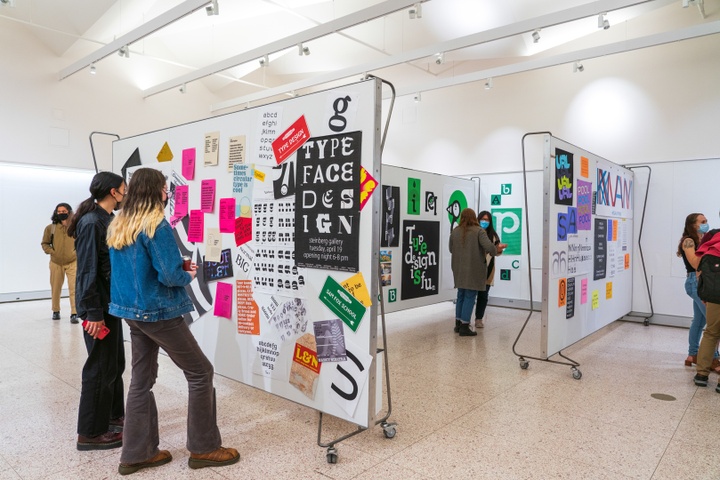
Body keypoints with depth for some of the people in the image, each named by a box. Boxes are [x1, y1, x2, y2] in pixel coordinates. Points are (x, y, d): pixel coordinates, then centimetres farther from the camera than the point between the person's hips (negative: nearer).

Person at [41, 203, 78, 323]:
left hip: (73, 262, -2)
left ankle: (74, 314, -6)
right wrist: (52, 252, -6)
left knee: (74, 288, -9)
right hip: (56, 263, 2)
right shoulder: (50, 228, -2)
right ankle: (56, 311, 32)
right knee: (55, 289, 14)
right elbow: (45, 243, 9)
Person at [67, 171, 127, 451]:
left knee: (115, 363, 18)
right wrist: (93, 313, -21)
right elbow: (87, 270, -21)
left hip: (110, 303, 9)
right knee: (101, 367, 0)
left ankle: (112, 415, 34)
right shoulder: (92, 222, -18)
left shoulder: (107, 220, 10)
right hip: (98, 306, -9)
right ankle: (90, 433, 14)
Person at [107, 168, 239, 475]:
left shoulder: (117, 226, 8)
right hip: (159, 313, -9)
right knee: (200, 372, 3)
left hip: (131, 311, 9)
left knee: (141, 380, 15)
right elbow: (170, 275, -23)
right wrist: (188, 276, -2)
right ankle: (203, 448, 12)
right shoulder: (156, 225, -19)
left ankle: (136, 453, 24)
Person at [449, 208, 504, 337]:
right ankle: (464, 326, 2)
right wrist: (497, 250, 2)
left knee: (461, 296, 17)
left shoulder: (455, 231, 4)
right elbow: (489, 247, -18)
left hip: (459, 270, 5)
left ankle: (458, 323, 24)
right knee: (470, 297, 2)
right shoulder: (478, 231, -10)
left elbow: (451, 249, 11)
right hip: (473, 270, -5)